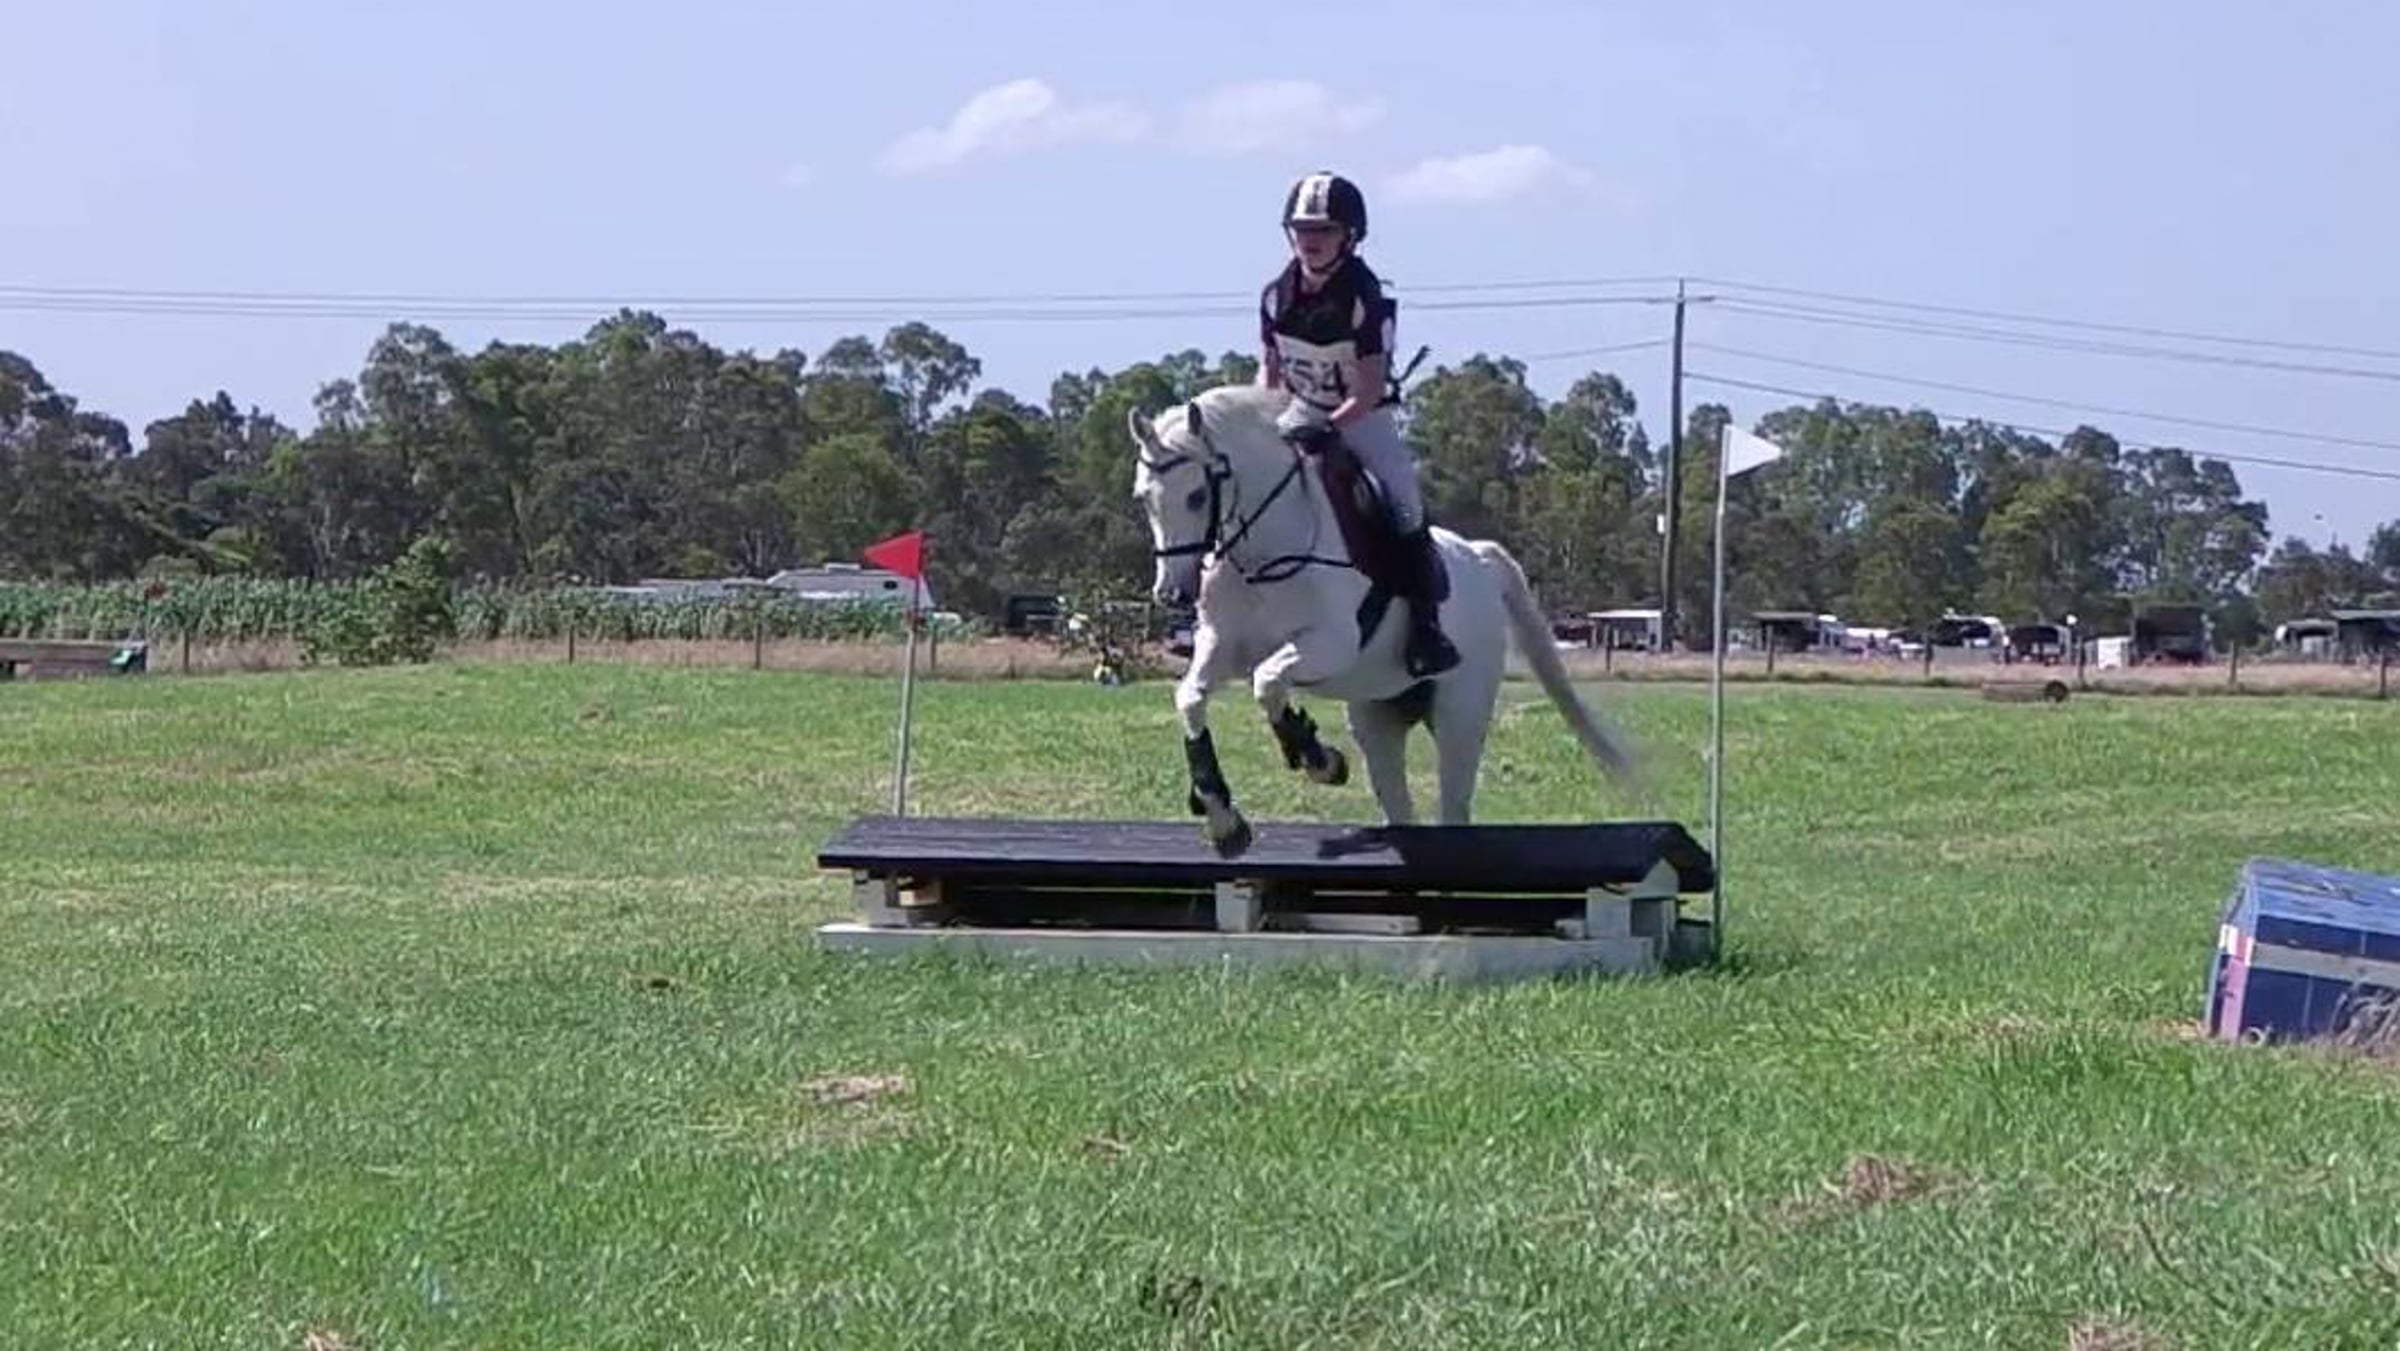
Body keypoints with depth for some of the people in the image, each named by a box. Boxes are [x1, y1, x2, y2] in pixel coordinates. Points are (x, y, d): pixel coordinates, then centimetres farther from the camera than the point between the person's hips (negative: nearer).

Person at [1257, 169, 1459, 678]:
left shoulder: (1364, 298, -21)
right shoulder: (1277, 294, -5)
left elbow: (1369, 389, -22)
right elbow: (1270, 370, 7)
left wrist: (1329, 428, -32)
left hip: (1363, 417, -4)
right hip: (1302, 412, 4)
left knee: (1404, 504, -18)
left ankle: (1426, 627, -9)